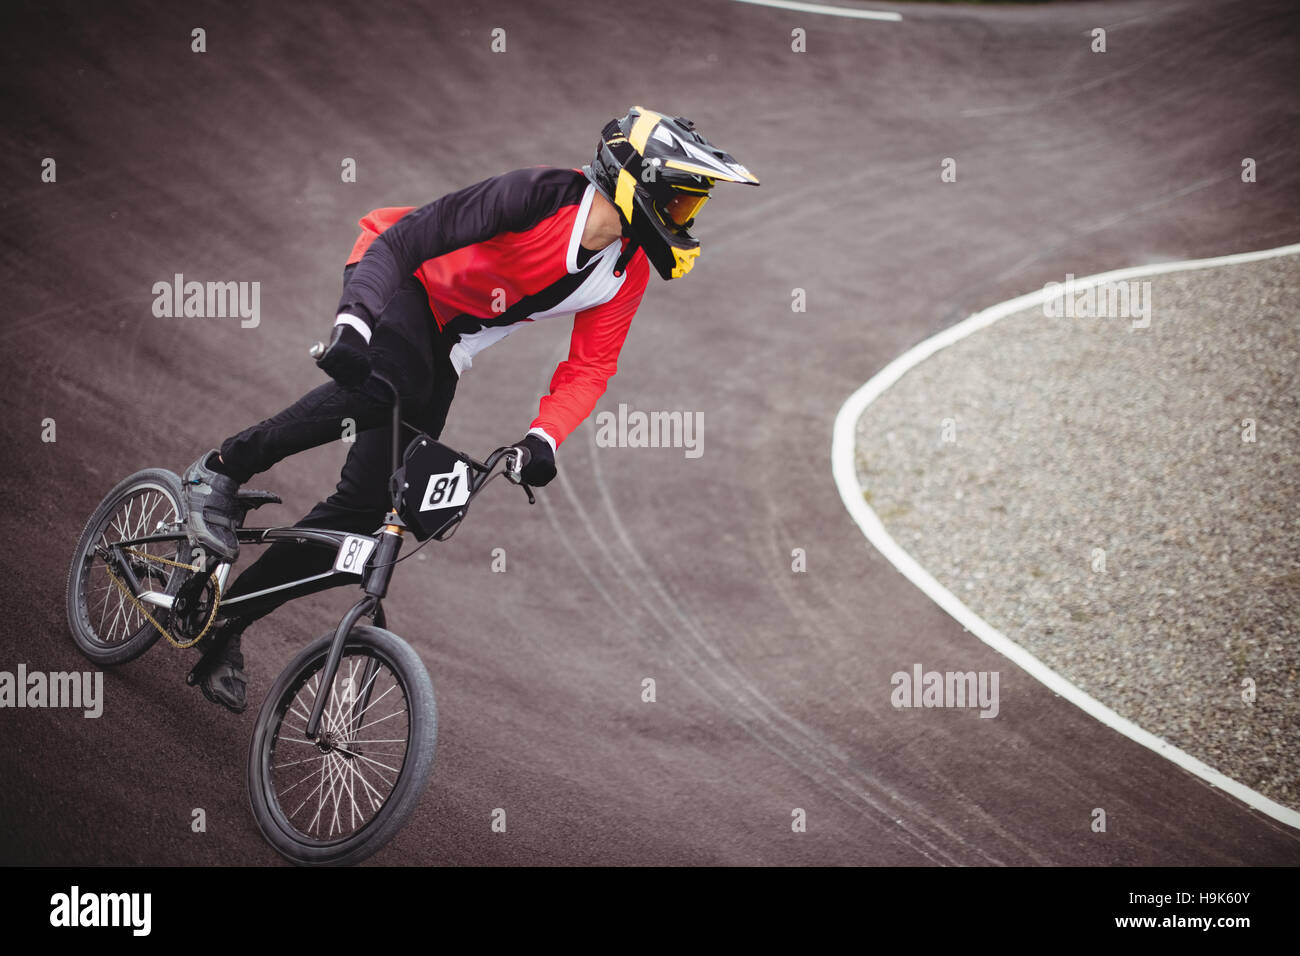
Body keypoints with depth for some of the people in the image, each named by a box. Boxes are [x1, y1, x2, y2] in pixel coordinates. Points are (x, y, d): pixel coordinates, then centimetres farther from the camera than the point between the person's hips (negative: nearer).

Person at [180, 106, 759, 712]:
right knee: (391, 385, -40)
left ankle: (226, 622, 7)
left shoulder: (626, 274, -11)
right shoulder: (536, 196, -31)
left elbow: (589, 367, -3)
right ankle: (220, 471, -21)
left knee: (365, 506, -5)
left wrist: (543, 437, -20)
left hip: (444, 350, 6)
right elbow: (399, 241, -33)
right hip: (399, 282, -6)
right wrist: (354, 322, -46)